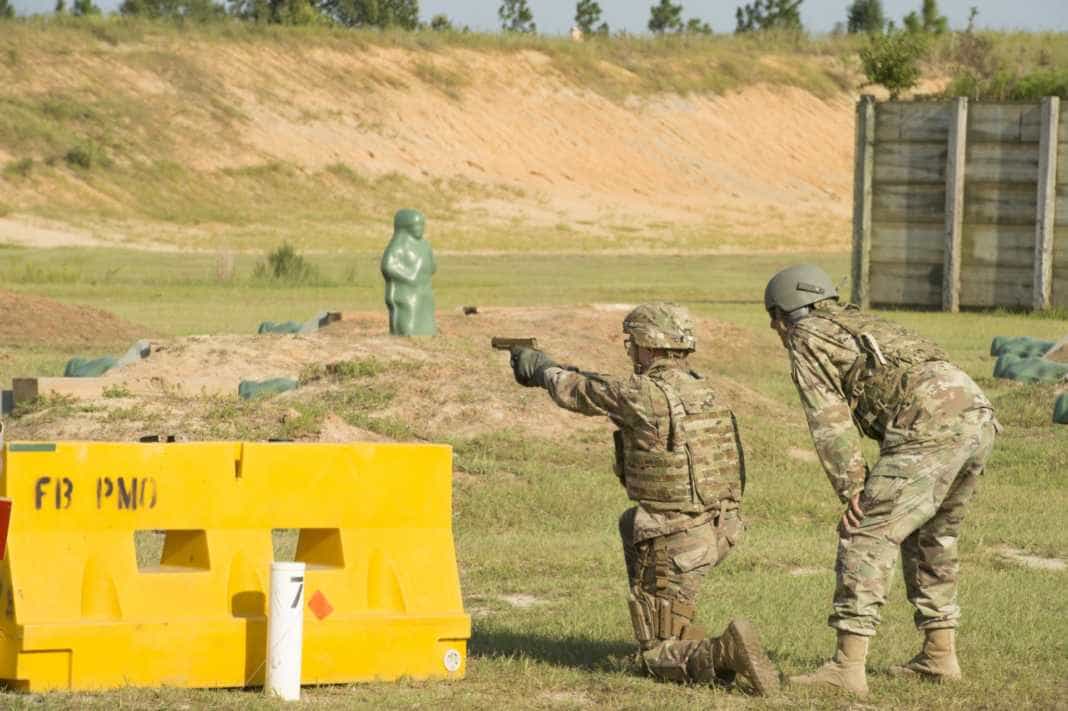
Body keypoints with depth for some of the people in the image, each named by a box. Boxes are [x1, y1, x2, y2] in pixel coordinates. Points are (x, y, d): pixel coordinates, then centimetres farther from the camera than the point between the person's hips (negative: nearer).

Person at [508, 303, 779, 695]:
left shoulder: (644, 394, -17)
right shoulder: (701, 390, 7)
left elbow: (578, 394, 1)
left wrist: (544, 369, 21)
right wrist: (568, 373, 28)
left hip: (674, 543, -8)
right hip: (716, 531, 8)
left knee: (657, 657, 3)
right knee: (631, 526, 37)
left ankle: (725, 653, -27)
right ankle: (684, 637, 33)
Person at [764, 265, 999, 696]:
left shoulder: (806, 338, 11)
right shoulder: (863, 326, 37)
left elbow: (829, 419, 0)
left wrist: (851, 490, -4)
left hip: (932, 427, -8)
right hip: (978, 420, 8)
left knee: (865, 537, -5)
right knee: (930, 538, 26)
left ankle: (848, 668, -11)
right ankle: (940, 656, 30)